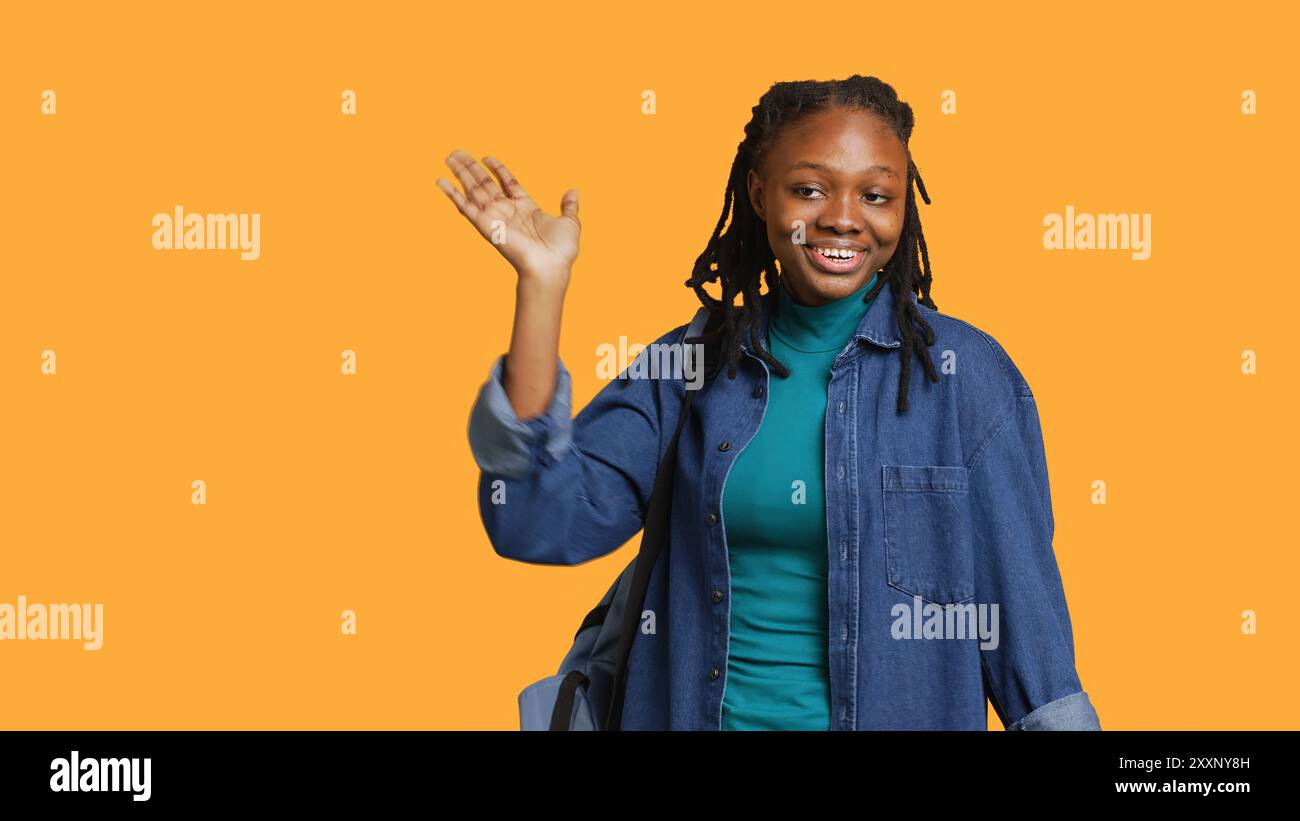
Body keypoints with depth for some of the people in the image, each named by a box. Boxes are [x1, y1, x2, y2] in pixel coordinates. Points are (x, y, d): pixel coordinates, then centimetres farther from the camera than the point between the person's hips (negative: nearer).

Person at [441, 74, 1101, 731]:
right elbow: (539, 523, -12)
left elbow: (1021, 611, -5)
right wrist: (542, 283, -14)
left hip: (901, 716, -2)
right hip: (702, 711, 2)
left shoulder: (968, 374, -8)